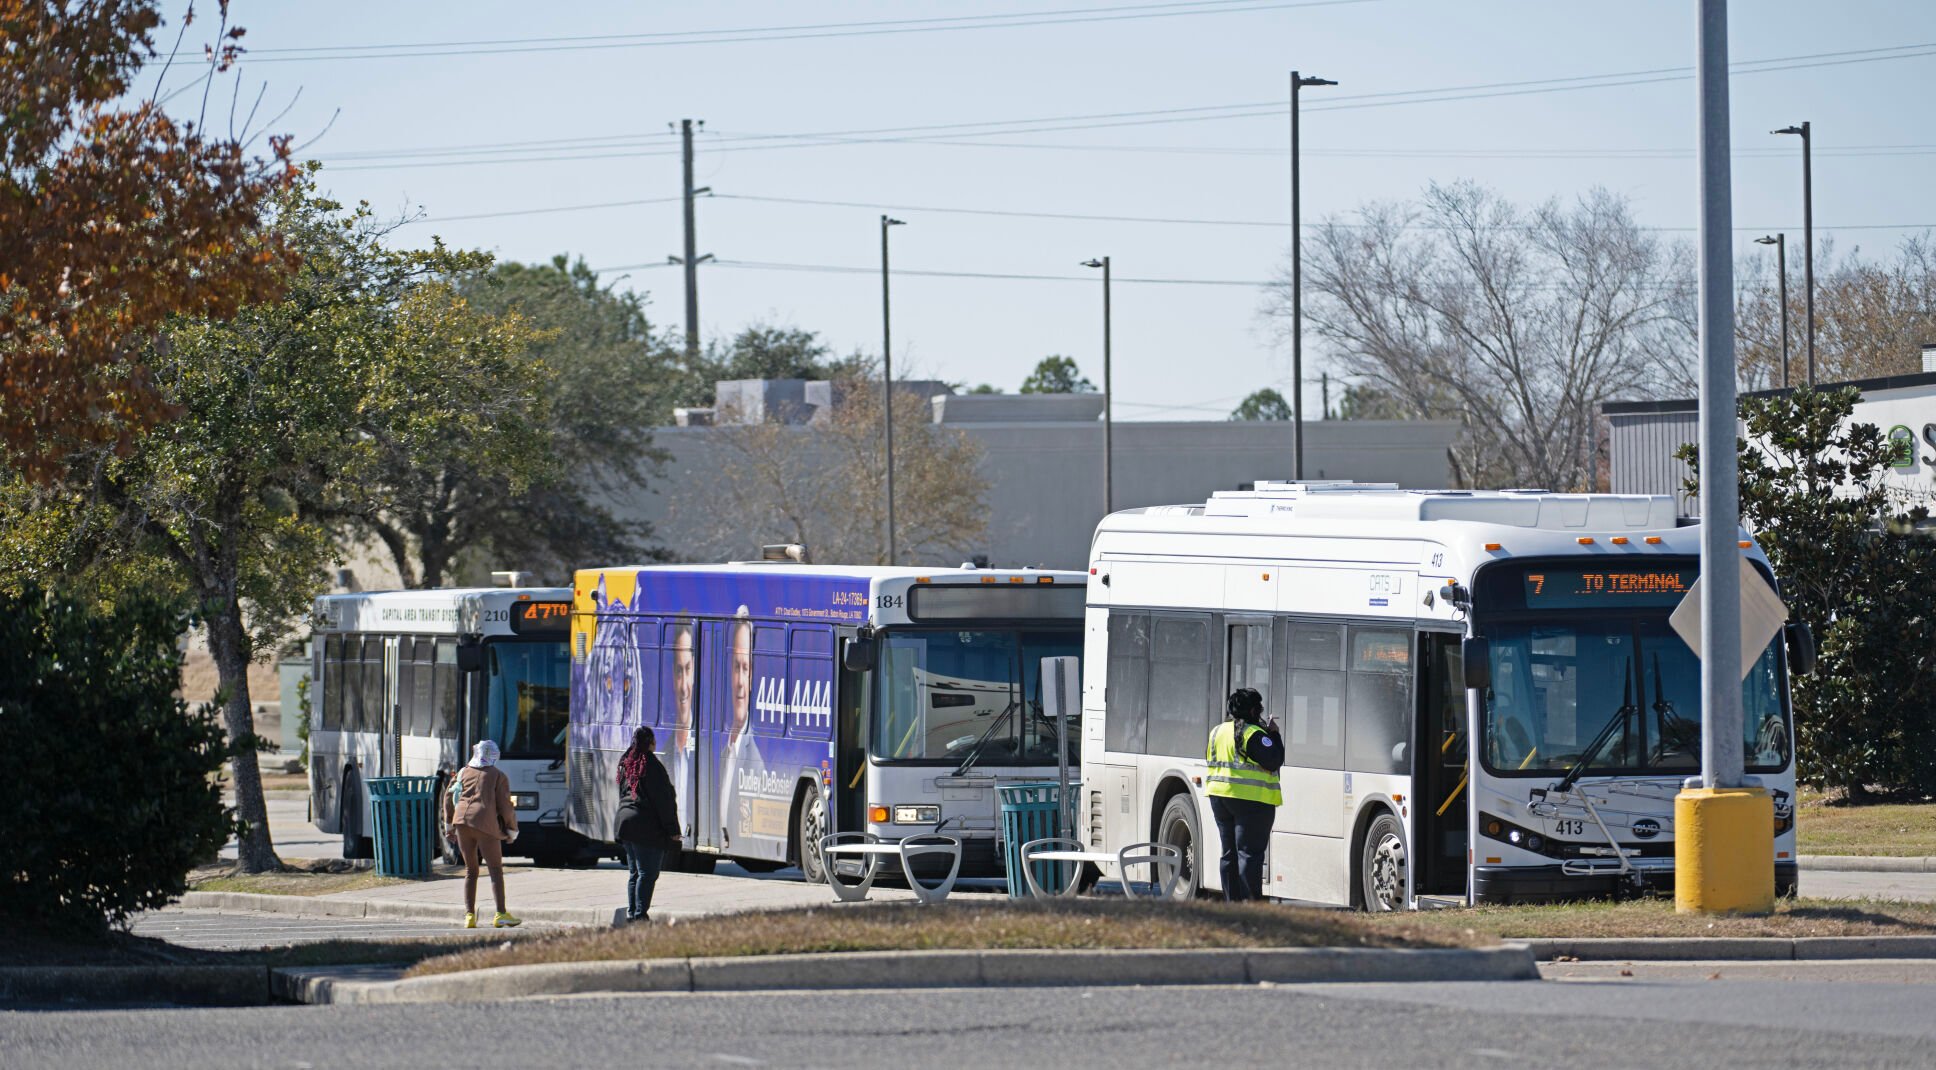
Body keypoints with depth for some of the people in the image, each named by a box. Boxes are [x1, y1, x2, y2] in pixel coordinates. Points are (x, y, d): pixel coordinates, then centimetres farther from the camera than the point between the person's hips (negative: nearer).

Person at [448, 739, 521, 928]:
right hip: (485, 823, -4)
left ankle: (469, 915, 5)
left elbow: (450, 801, 16)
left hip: (462, 820, 4)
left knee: (470, 871, 12)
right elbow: (505, 806, 0)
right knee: (496, 870, -1)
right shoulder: (498, 776, 5)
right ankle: (500, 915, -10)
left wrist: (450, 824, 28)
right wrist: (512, 829, 12)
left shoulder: (463, 772, 15)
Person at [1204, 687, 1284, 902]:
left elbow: (1210, 759, 20)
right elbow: (1273, 762, -16)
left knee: (1229, 853, 11)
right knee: (1249, 852, -8)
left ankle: (1233, 902, 12)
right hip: (1251, 799, -7)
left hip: (1219, 796, 7)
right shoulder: (1253, 735, -13)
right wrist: (1274, 735, -4)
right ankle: (1251, 903, -11)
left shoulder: (1217, 732, 11)